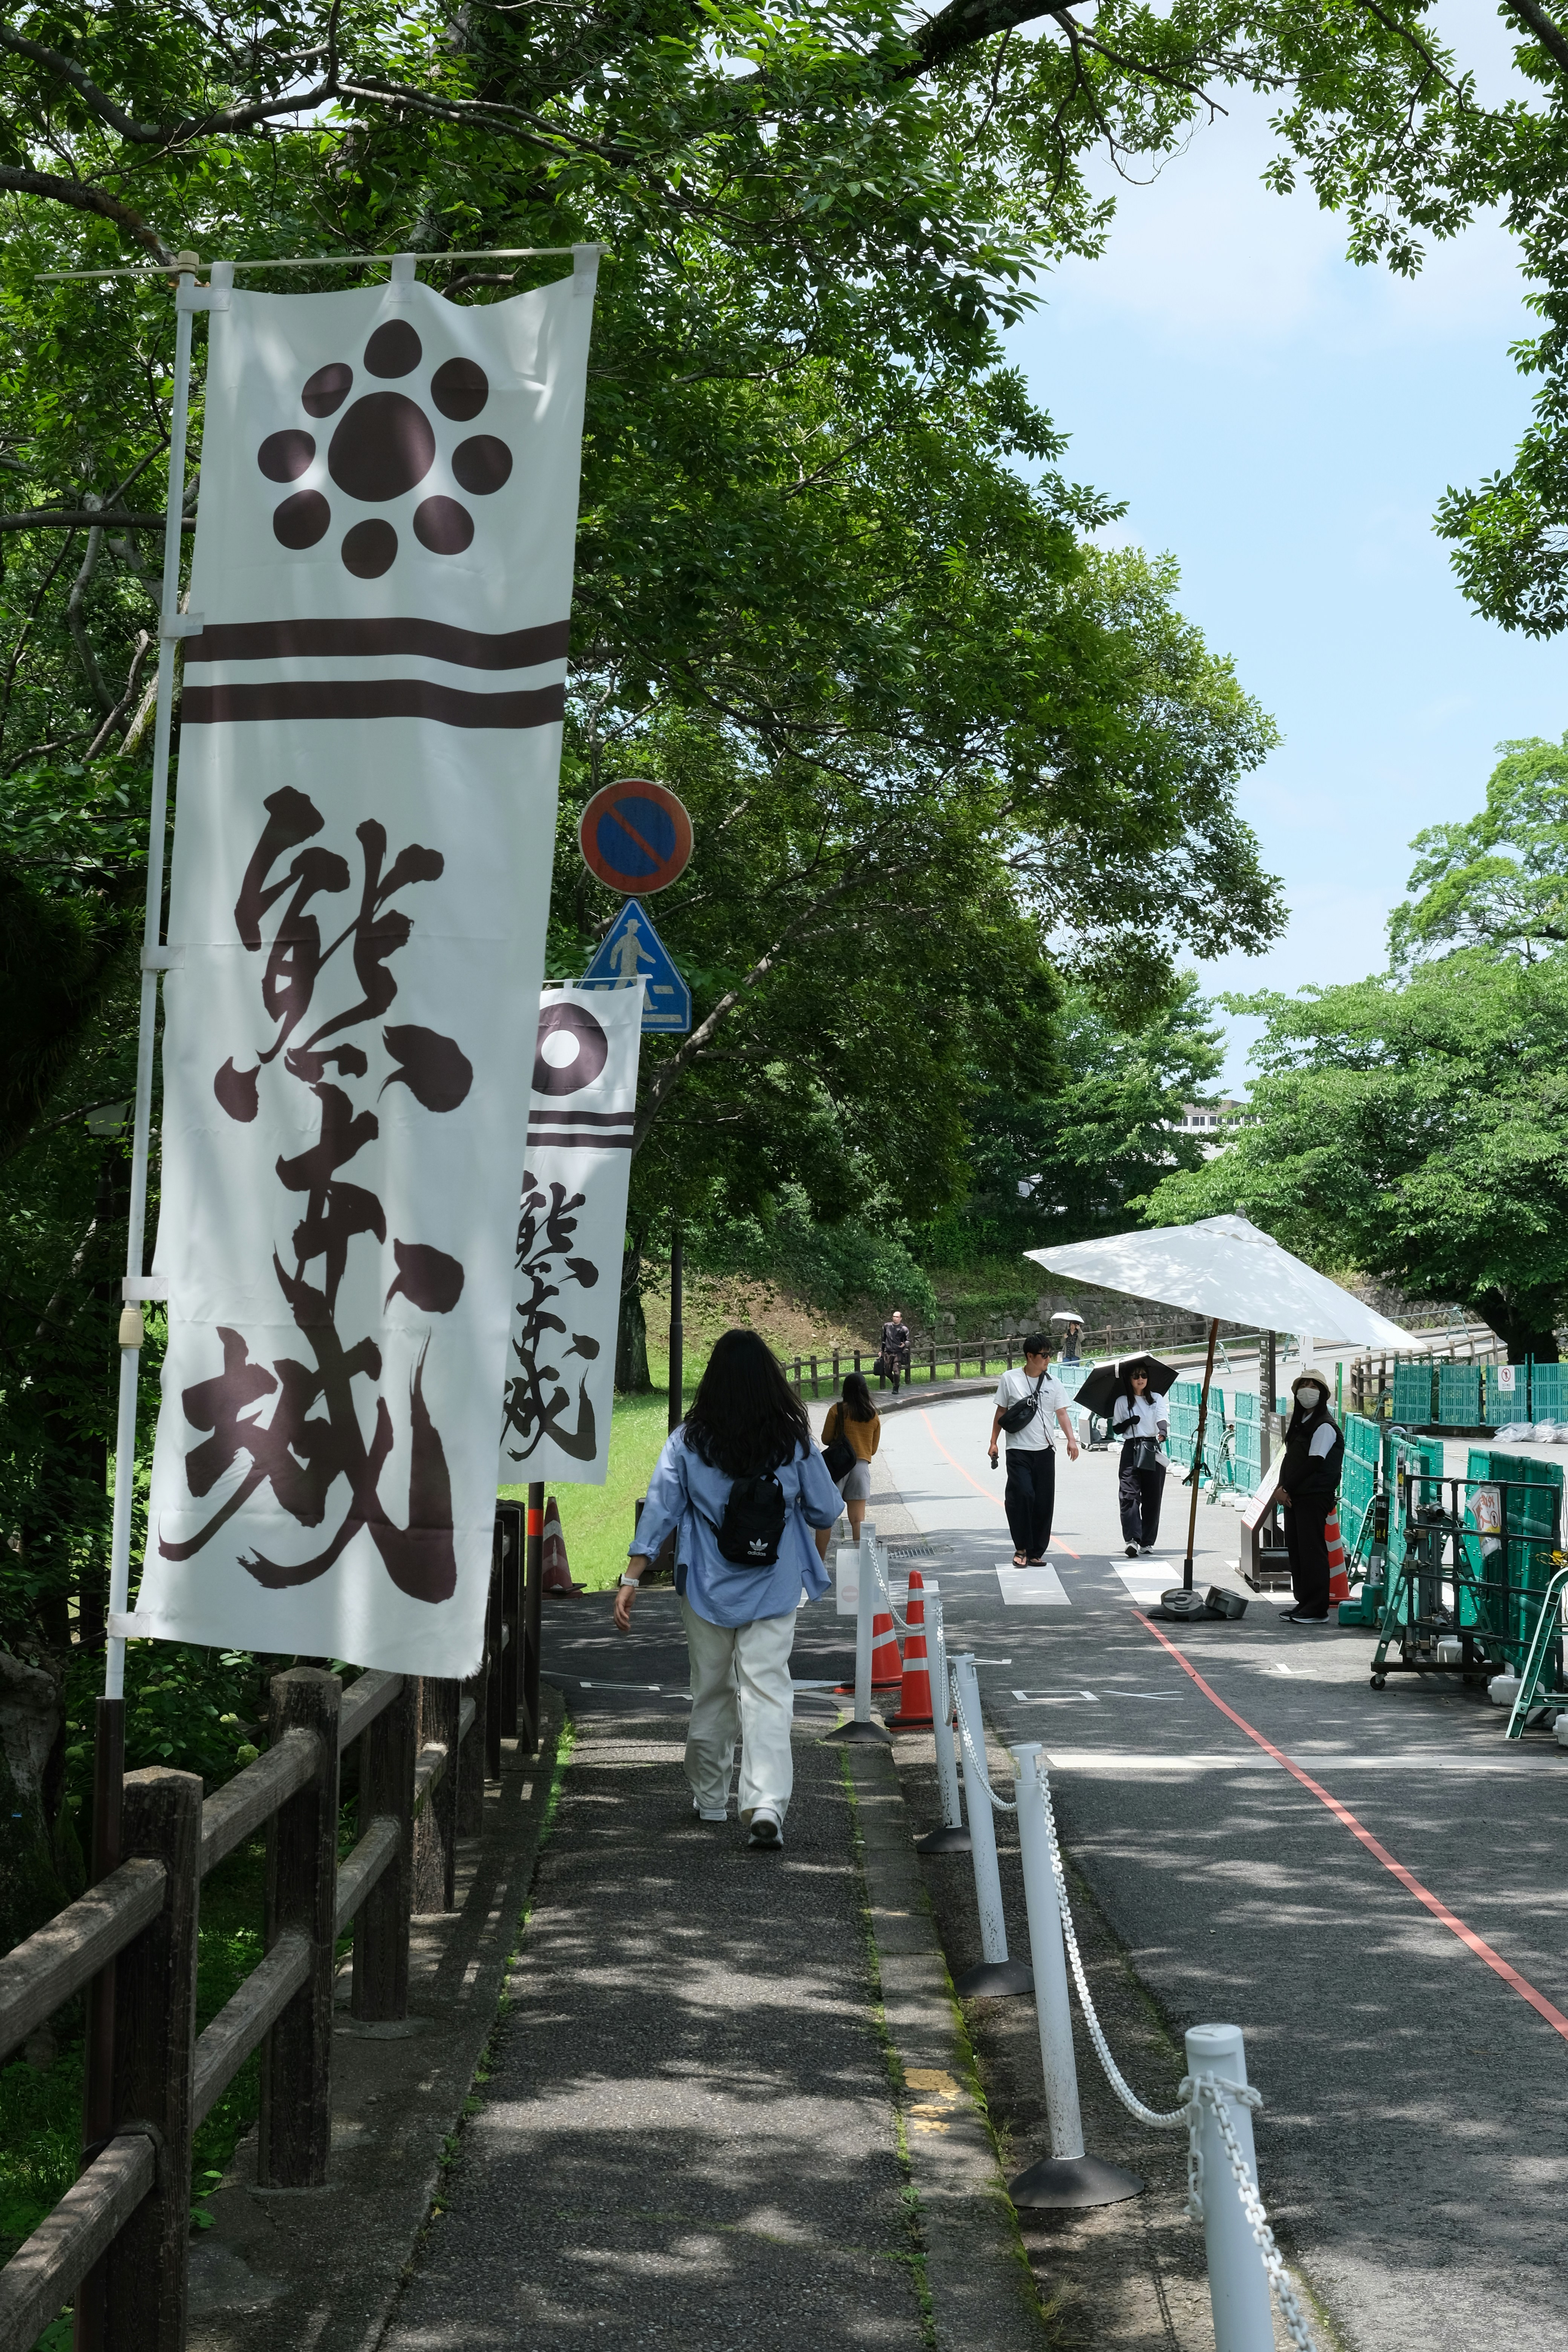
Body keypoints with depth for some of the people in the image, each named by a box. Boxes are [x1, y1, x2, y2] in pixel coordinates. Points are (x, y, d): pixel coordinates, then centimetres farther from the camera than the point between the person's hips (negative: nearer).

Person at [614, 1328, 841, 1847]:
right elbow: (824, 1509, 5)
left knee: (710, 1692, 15)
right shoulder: (794, 1440, -5)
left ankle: (710, 1797, 29)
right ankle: (766, 1802, -19)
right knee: (767, 1692, -4)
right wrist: (818, 1557, 25)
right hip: (774, 1587, -1)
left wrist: (631, 1579, -3)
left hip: (706, 1588, 1)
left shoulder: (687, 1441, -6)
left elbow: (658, 1512, -7)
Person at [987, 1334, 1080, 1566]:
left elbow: (1062, 1414, 3)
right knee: (1022, 1495, -18)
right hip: (1018, 1450, -3)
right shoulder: (1010, 1379, 2)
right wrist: (993, 1442, 6)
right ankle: (1021, 1548, -3)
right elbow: (1001, 1412, 8)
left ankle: (1036, 1552, 13)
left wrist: (1071, 1439, -12)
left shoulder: (1053, 1384, 7)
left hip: (1045, 1451, 3)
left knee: (1044, 1503, 2)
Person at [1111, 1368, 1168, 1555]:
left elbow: (1163, 1418, -7)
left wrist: (1163, 1431, -29)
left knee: (1152, 1496, 3)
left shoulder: (1156, 1398, 9)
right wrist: (1130, 1422, -12)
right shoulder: (1122, 1402, 9)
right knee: (1129, 1495, -15)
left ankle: (1147, 1541, 13)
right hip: (1131, 1450, -1)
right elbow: (1116, 1428, 10)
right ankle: (1132, 1540, -24)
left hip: (1153, 1449, 1)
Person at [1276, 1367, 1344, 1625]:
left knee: (1312, 1550, -8)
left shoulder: (1325, 1426, -10)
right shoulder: (1299, 1422, 18)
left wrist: (1287, 1487, -12)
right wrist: (1283, 1488, 4)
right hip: (1294, 1497, 9)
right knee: (1295, 1548, 11)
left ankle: (1317, 1610, -6)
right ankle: (1304, 1602, 19)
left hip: (1314, 1497, -9)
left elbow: (1314, 1463, -17)